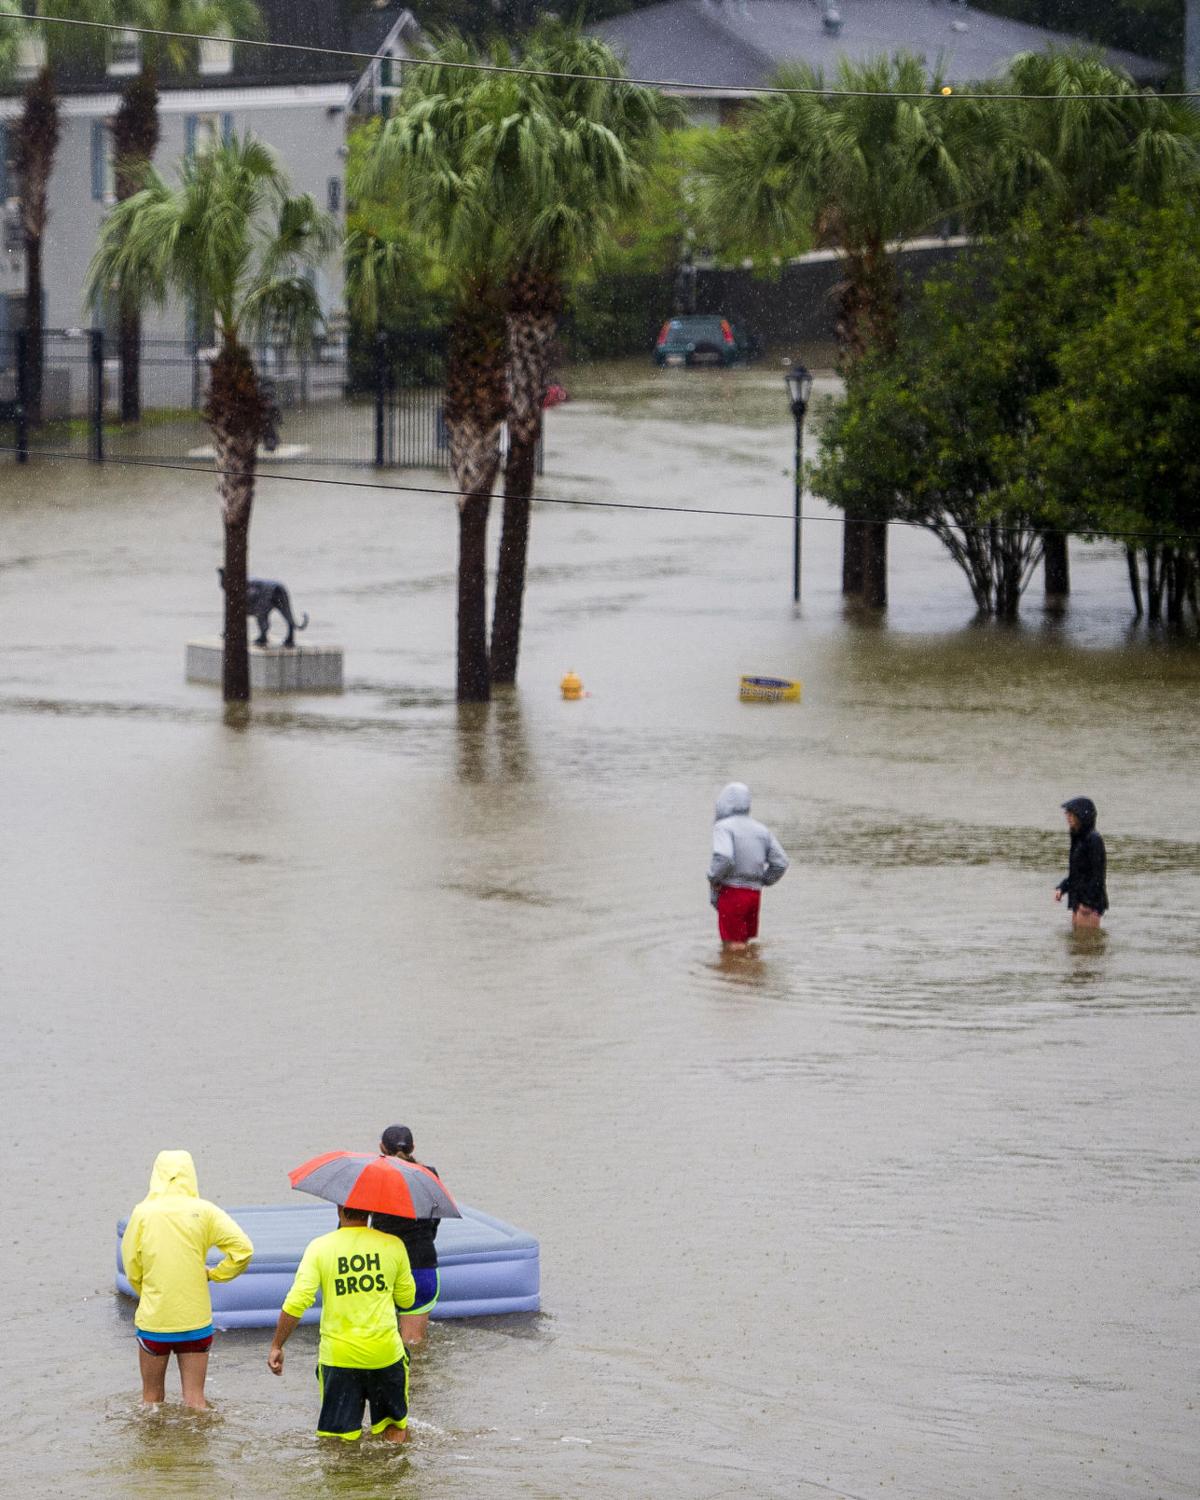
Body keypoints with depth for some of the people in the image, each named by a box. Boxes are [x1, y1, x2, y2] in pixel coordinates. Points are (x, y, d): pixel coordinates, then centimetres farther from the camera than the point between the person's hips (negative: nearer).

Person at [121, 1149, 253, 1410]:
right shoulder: (203, 1211, -6)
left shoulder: (143, 1213, -6)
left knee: (152, 1398, 14)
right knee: (195, 1399, 7)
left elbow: (131, 1266, 1)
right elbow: (243, 1249, -11)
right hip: (195, 1320, 0)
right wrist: (213, 1274, 3)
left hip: (154, 1320, 0)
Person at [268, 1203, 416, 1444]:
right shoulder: (393, 1245, -1)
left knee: (337, 1433, 8)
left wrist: (276, 1346, -4)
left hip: (338, 1355, -1)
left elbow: (296, 1302, -12)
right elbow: (406, 1298, 10)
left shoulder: (320, 1247, -4)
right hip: (385, 1352, 1)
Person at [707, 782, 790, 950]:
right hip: (754, 892, 7)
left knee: (734, 945, -2)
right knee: (745, 942, 17)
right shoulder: (761, 829, 12)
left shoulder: (723, 827, -9)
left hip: (732, 891, -7)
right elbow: (780, 862, 8)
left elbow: (724, 858, -26)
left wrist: (713, 878, -10)